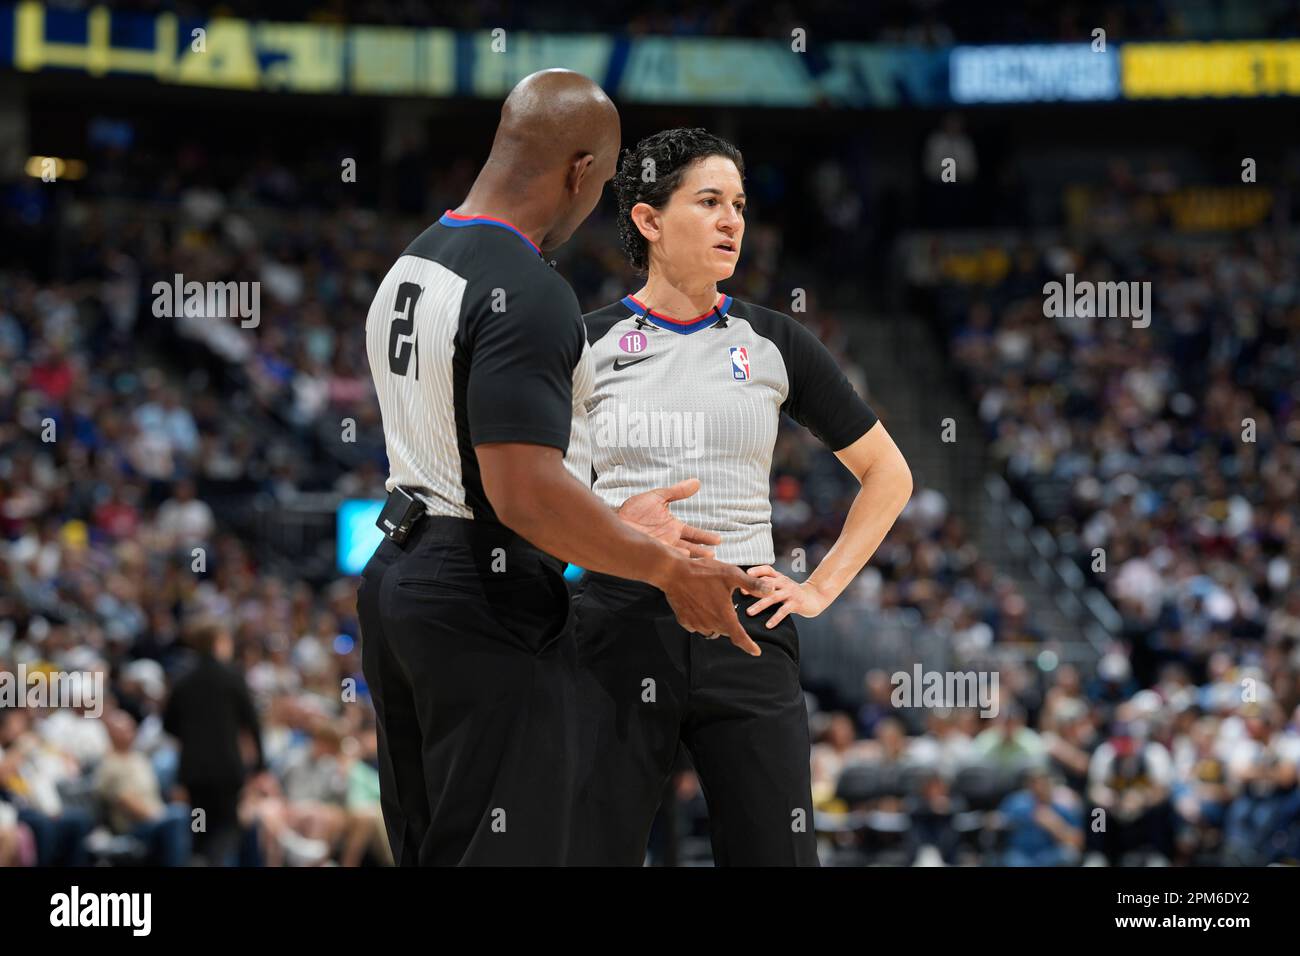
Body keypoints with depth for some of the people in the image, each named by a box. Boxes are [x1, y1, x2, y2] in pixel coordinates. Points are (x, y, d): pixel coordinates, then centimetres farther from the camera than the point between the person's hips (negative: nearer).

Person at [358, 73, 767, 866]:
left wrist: (612, 524, 22)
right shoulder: (527, 295, -19)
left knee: (425, 849, 14)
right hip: (488, 602, -10)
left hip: (396, 577, 10)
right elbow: (525, 493, -26)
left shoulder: (409, 268, 12)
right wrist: (670, 571, -14)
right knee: (497, 853, -5)